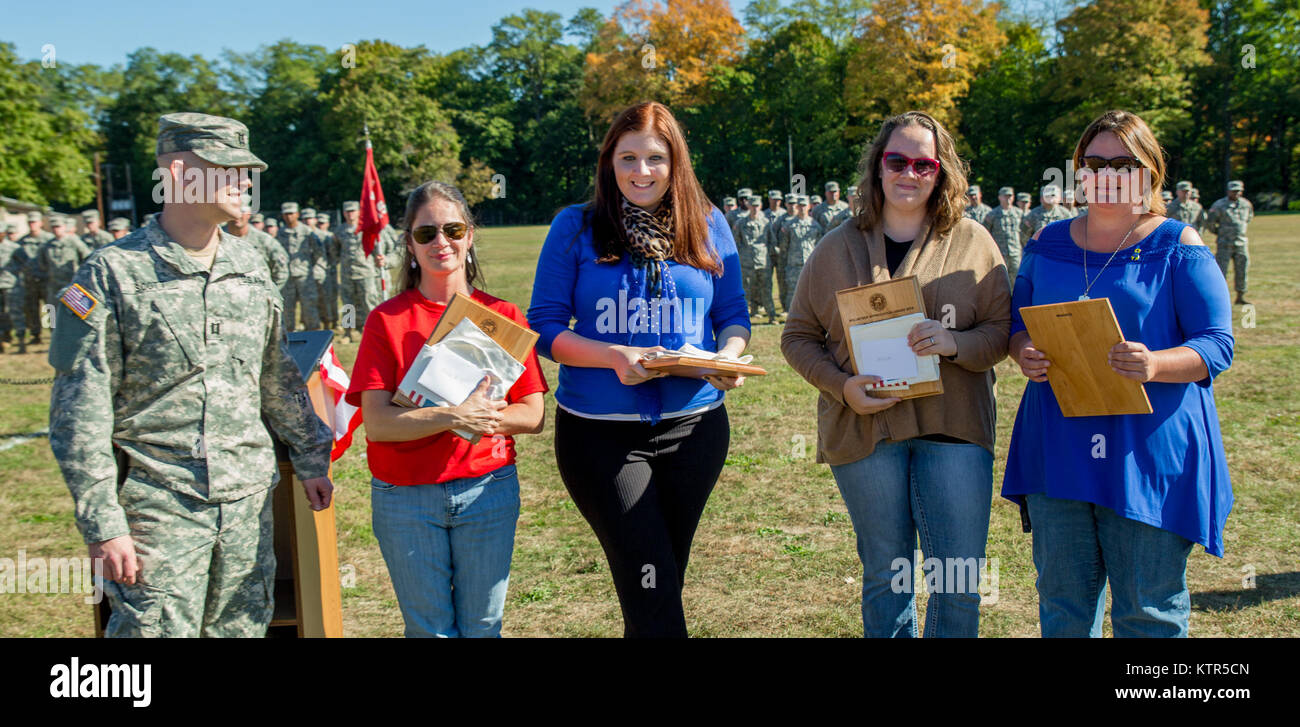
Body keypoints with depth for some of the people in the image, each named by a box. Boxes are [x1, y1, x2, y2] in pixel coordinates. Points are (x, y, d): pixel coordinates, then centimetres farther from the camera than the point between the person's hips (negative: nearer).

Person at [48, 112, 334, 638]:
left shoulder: (249, 266, 8)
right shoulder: (113, 274, -8)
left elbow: (279, 377, 17)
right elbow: (79, 412, -9)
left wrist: (311, 460, 17)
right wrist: (102, 524, -12)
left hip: (248, 503, 5)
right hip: (158, 513, -5)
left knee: (243, 628, 13)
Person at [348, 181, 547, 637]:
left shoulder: (504, 316, 2)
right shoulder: (386, 320, -2)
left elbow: (533, 415, 0)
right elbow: (376, 423, -11)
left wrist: (482, 416, -18)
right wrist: (451, 417, -25)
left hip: (488, 488, 1)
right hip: (405, 497, -1)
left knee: (481, 625, 10)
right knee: (429, 626, 10)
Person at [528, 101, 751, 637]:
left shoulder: (708, 226, 6)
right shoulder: (576, 227, -2)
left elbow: (733, 315, 11)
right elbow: (544, 326, -4)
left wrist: (729, 356, -11)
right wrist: (614, 356, -20)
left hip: (694, 426, 3)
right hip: (600, 432, -3)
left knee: (665, 581, 17)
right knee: (651, 589, -9)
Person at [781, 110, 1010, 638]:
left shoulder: (972, 242, 4)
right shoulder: (837, 248, 6)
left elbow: (1002, 330, 4)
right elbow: (798, 337, 7)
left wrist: (955, 343, -18)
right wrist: (842, 386, -10)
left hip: (952, 428, 0)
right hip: (865, 431, 1)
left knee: (960, 581, 0)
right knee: (885, 575, 11)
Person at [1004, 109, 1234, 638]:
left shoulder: (1178, 247, -1)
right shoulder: (1048, 244, 11)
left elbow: (1217, 344, -5)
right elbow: (1017, 321, 16)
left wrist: (1155, 365, -25)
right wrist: (1024, 353, -8)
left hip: (1149, 452, -3)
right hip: (1059, 448, 4)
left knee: (1148, 613, 4)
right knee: (1062, 604, 13)